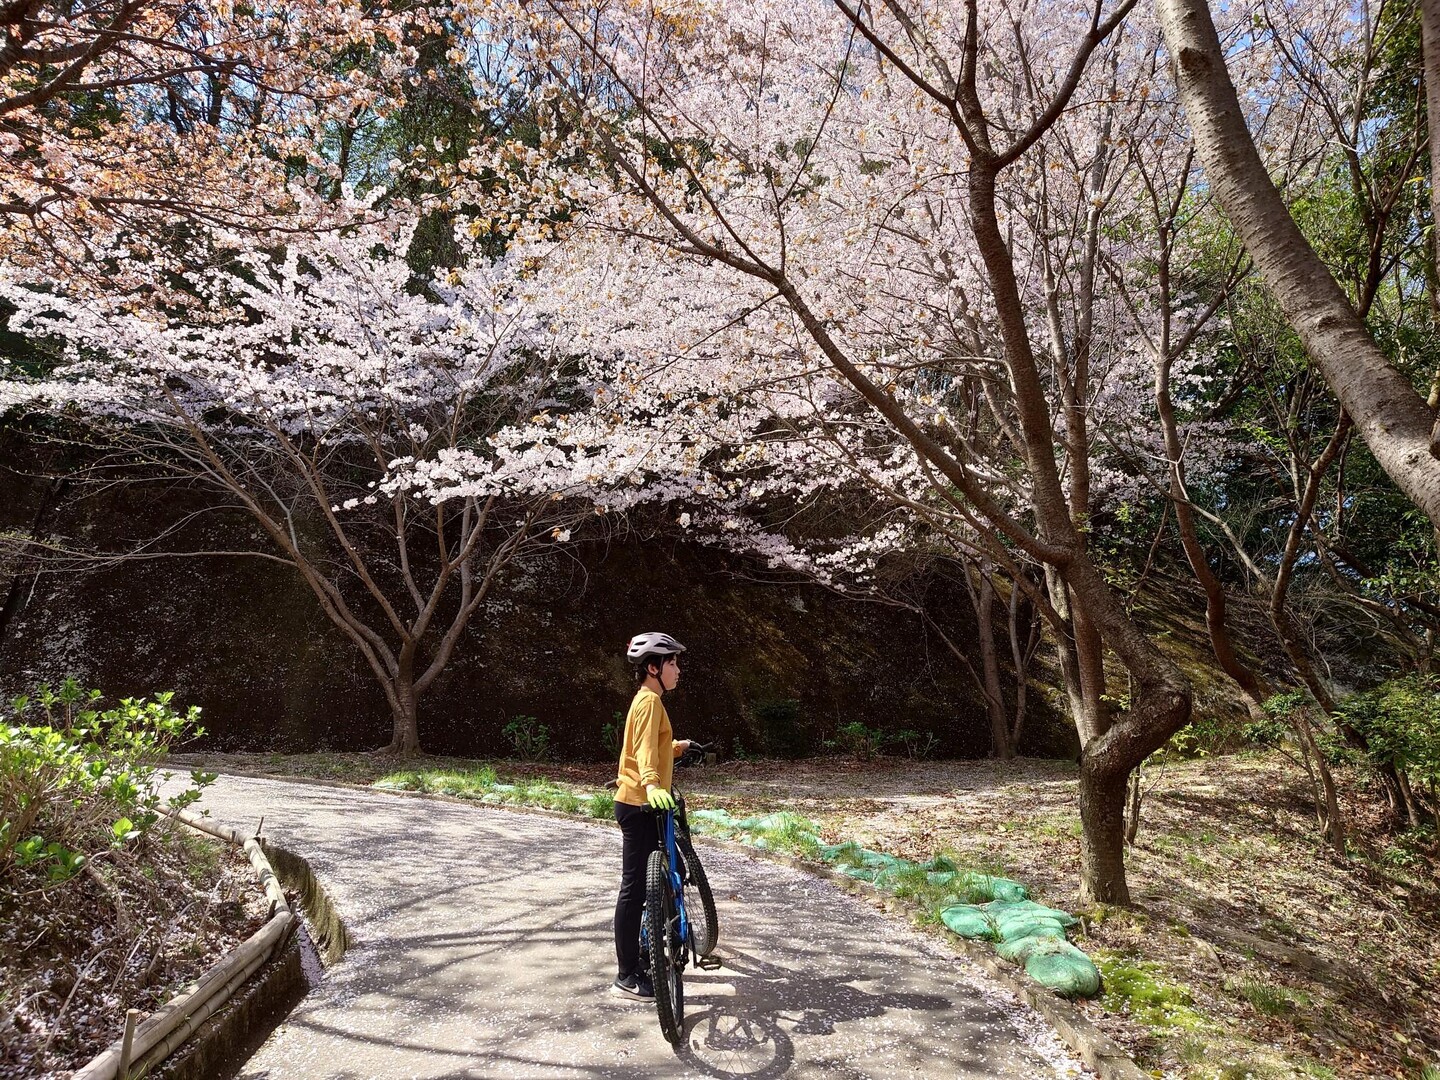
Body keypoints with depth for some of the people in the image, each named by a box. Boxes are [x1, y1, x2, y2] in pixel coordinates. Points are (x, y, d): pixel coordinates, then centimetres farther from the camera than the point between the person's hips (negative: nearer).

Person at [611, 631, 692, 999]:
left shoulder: (649, 700, 16)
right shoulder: (650, 701, -16)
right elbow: (644, 748, -33)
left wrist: (677, 747, 45)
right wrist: (652, 785, -49)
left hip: (643, 804, 10)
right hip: (639, 805, -10)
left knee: (649, 883, 19)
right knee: (635, 887, -3)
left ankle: (641, 956, 32)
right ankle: (627, 975, 5)